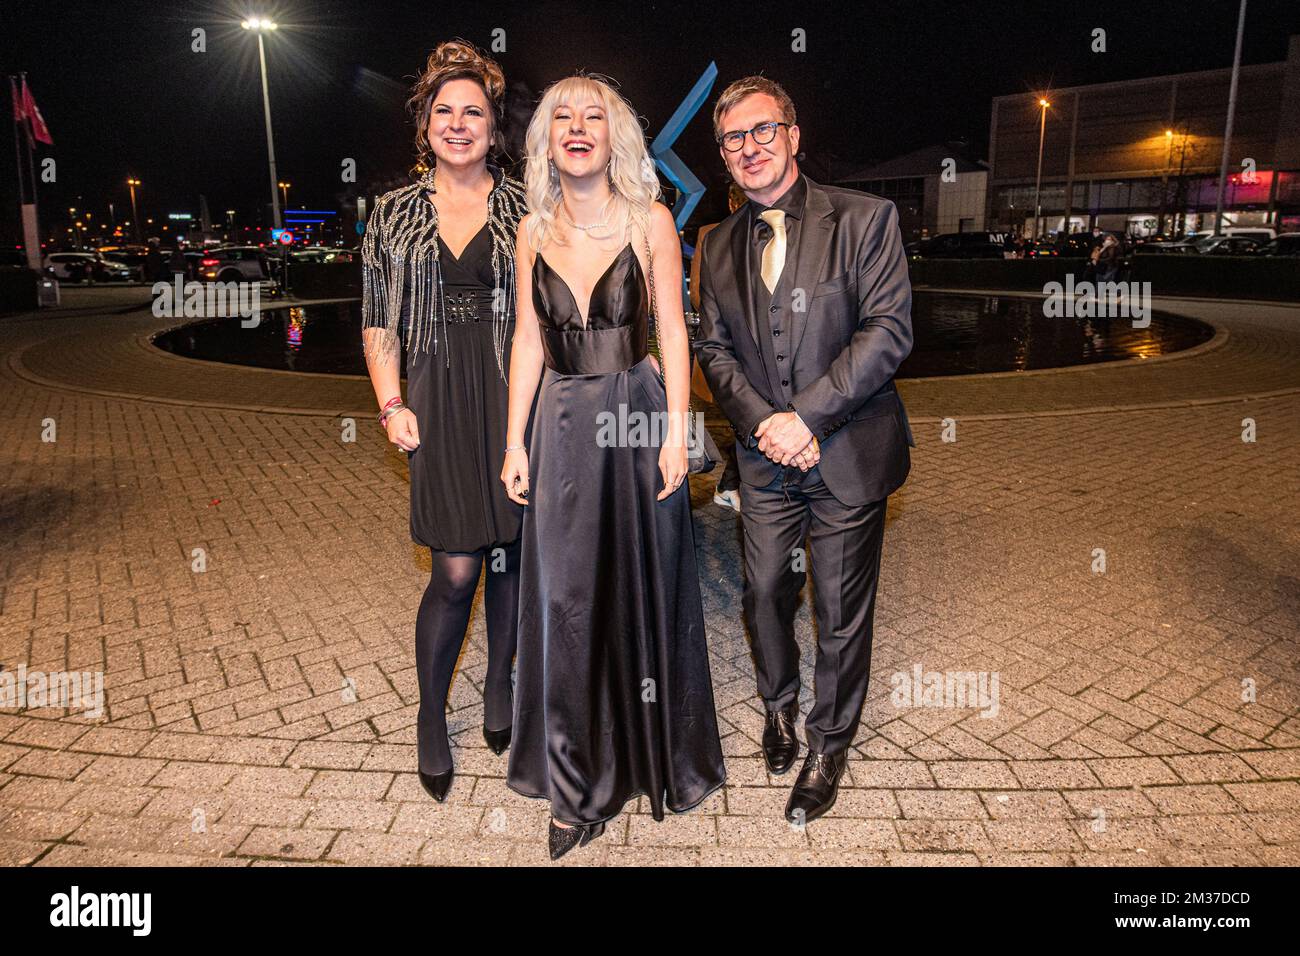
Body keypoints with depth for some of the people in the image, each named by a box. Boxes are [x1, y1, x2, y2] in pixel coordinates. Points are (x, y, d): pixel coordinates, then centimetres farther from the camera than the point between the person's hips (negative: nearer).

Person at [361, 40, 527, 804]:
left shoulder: (527, 209, 5)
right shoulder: (395, 214, 9)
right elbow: (379, 323, 10)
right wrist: (392, 405, -2)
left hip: (517, 398, 1)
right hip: (442, 400, 0)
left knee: (510, 553, 9)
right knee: (457, 570, -3)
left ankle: (500, 685, 32)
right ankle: (431, 720, 17)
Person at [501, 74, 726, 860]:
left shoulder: (650, 221, -1)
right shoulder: (534, 232, 6)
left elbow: (673, 331, -3)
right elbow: (528, 340, 7)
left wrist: (677, 435, -8)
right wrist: (515, 440, 4)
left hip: (636, 417, -2)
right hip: (562, 425, 3)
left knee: (644, 585, 9)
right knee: (565, 597, 7)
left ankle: (658, 757, 33)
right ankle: (579, 783, 25)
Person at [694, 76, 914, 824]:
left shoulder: (864, 218, -6)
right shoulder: (720, 246, 8)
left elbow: (889, 330, -13)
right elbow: (713, 348, 6)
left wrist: (806, 416, -20)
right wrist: (764, 422, -11)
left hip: (849, 454, -3)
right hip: (766, 457, 4)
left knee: (842, 614, 7)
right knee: (765, 592, 14)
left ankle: (829, 746, 30)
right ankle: (779, 704, 44)